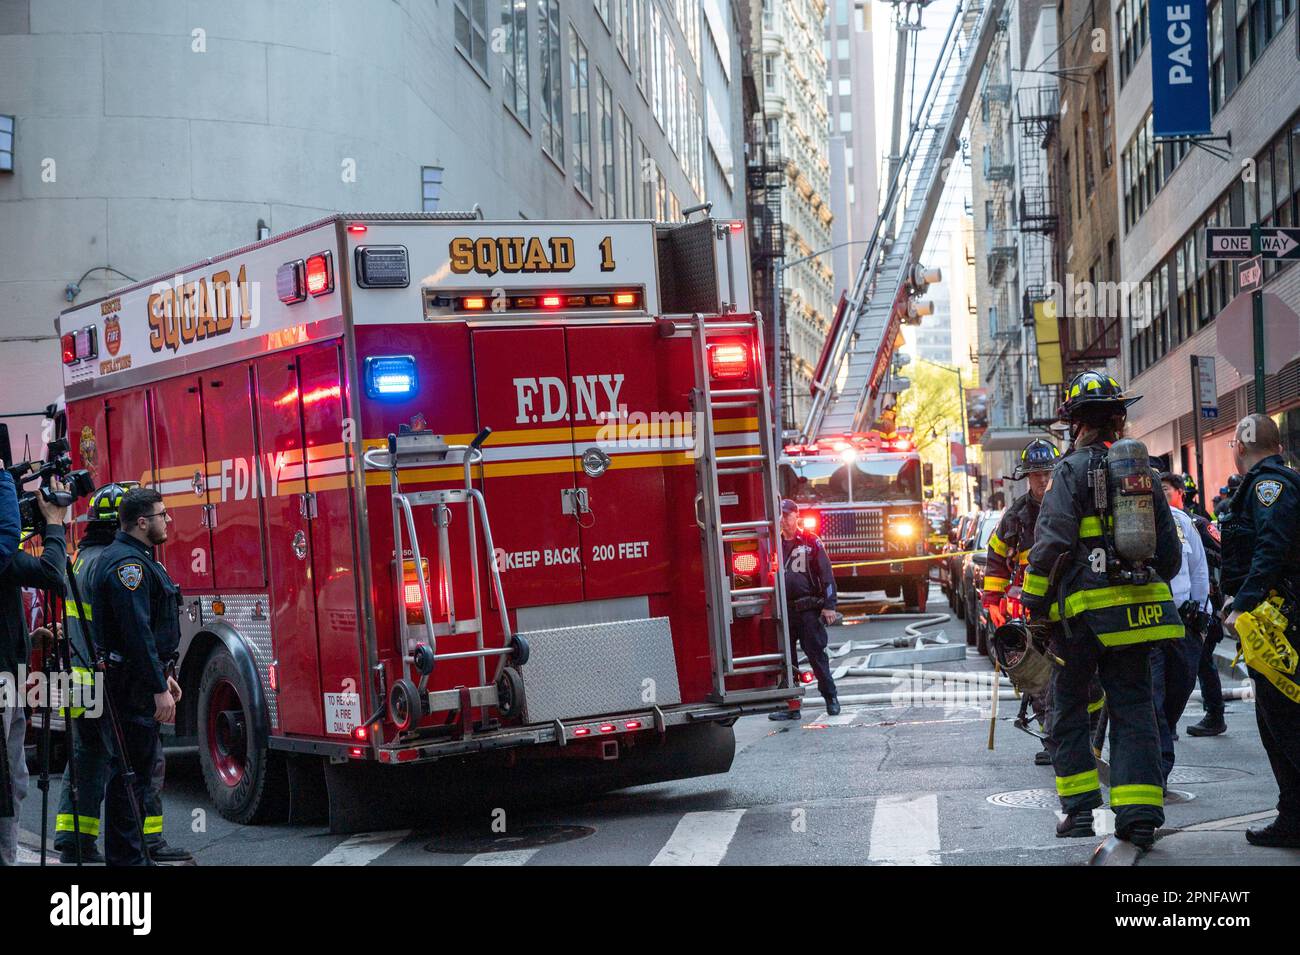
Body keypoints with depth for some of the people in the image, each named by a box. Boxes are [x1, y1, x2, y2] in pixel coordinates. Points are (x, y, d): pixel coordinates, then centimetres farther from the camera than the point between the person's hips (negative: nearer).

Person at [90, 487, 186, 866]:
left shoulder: (136, 559, 17)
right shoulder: (127, 563, -17)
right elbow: (137, 634, -24)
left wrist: (164, 675, 26)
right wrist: (158, 688, -25)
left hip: (140, 679, 11)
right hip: (134, 682, -11)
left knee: (140, 766, 15)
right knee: (131, 769, -8)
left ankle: (130, 854, 21)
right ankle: (126, 857, -5)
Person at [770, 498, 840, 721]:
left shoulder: (810, 542, 1)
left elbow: (826, 575, -1)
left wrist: (829, 606, -8)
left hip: (808, 609, -4)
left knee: (816, 654, -1)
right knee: (785, 659, 4)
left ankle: (830, 697, 12)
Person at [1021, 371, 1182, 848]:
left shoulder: (1072, 470, -7)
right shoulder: (1143, 471, 10)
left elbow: (1051, 544, -14)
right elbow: (1169, 549, 16)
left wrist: (1034, 605, -7)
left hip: (1083, 609, -4)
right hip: (1135, 609, 4)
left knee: (1068, 707, 10)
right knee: (1132, 707, 7)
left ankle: (1079, 809, 10)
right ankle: (1139, 814, -1)